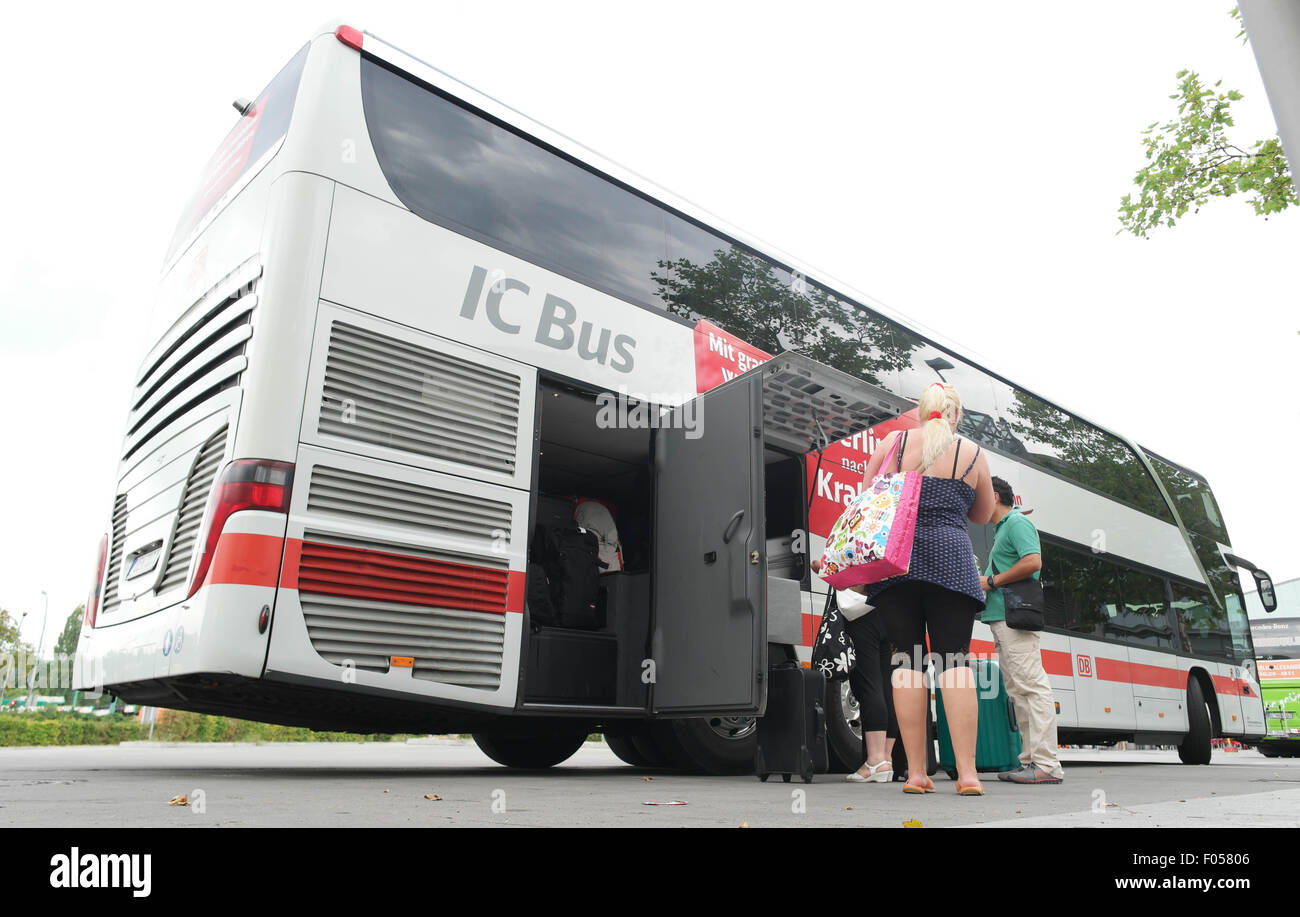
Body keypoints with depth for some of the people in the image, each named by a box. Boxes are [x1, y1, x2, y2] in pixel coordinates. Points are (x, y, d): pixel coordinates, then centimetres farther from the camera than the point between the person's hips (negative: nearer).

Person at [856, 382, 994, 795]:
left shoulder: (892, 442, 11)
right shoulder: (972, 454, 11)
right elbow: (982, 515, 23)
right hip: (950, 559, 0)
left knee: (908, 661, 2)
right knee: (954, 660, -1)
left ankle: (916, 772, 3)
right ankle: (967, 773, -4)